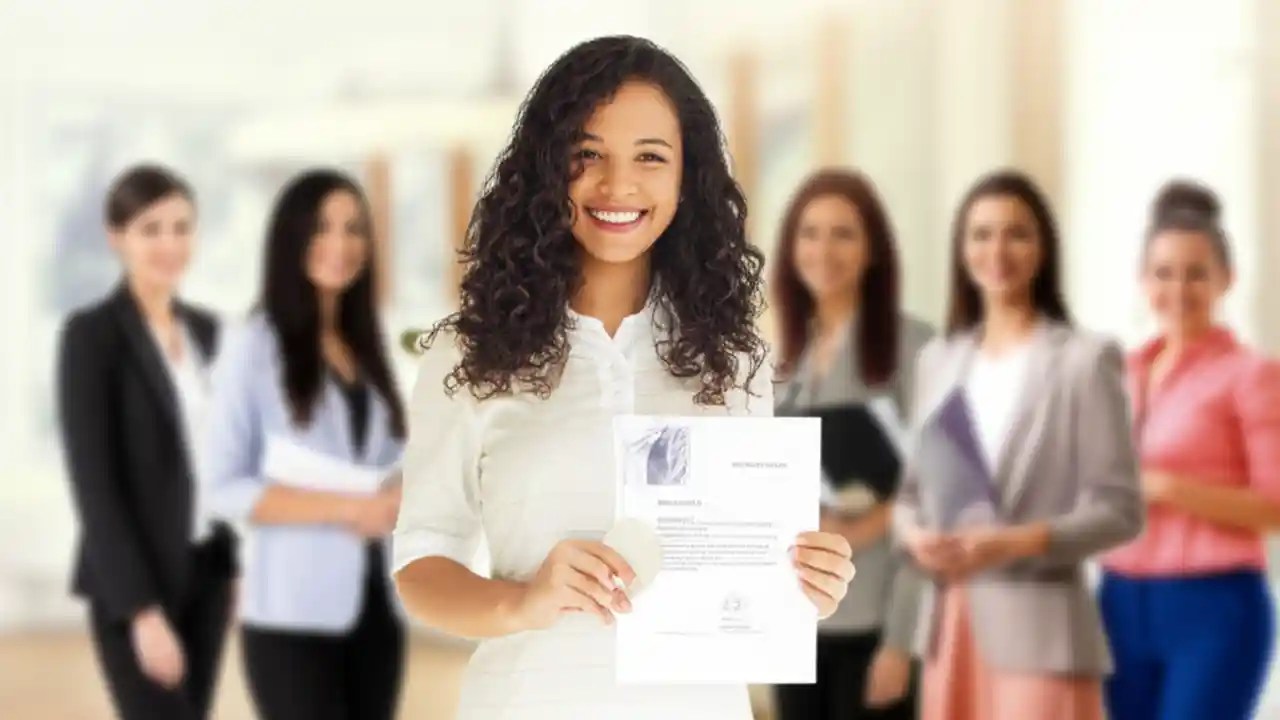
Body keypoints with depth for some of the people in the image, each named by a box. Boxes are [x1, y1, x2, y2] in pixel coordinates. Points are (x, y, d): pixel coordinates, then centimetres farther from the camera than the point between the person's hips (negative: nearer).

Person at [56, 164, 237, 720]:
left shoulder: (206, 329, 10)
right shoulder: (91, 334, -11)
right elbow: (92, 483, -16)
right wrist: (143, 609, -20)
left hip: (206, 573, 7)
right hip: (133, 582, -7)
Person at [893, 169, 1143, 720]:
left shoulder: (1084, 359, -4)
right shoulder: (938, 361, 14)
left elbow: (1119, 510, -6)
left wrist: (1019, 541, -19)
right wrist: (914, 534, -4)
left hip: (1039, 624, -6)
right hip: (952, 622, 6)